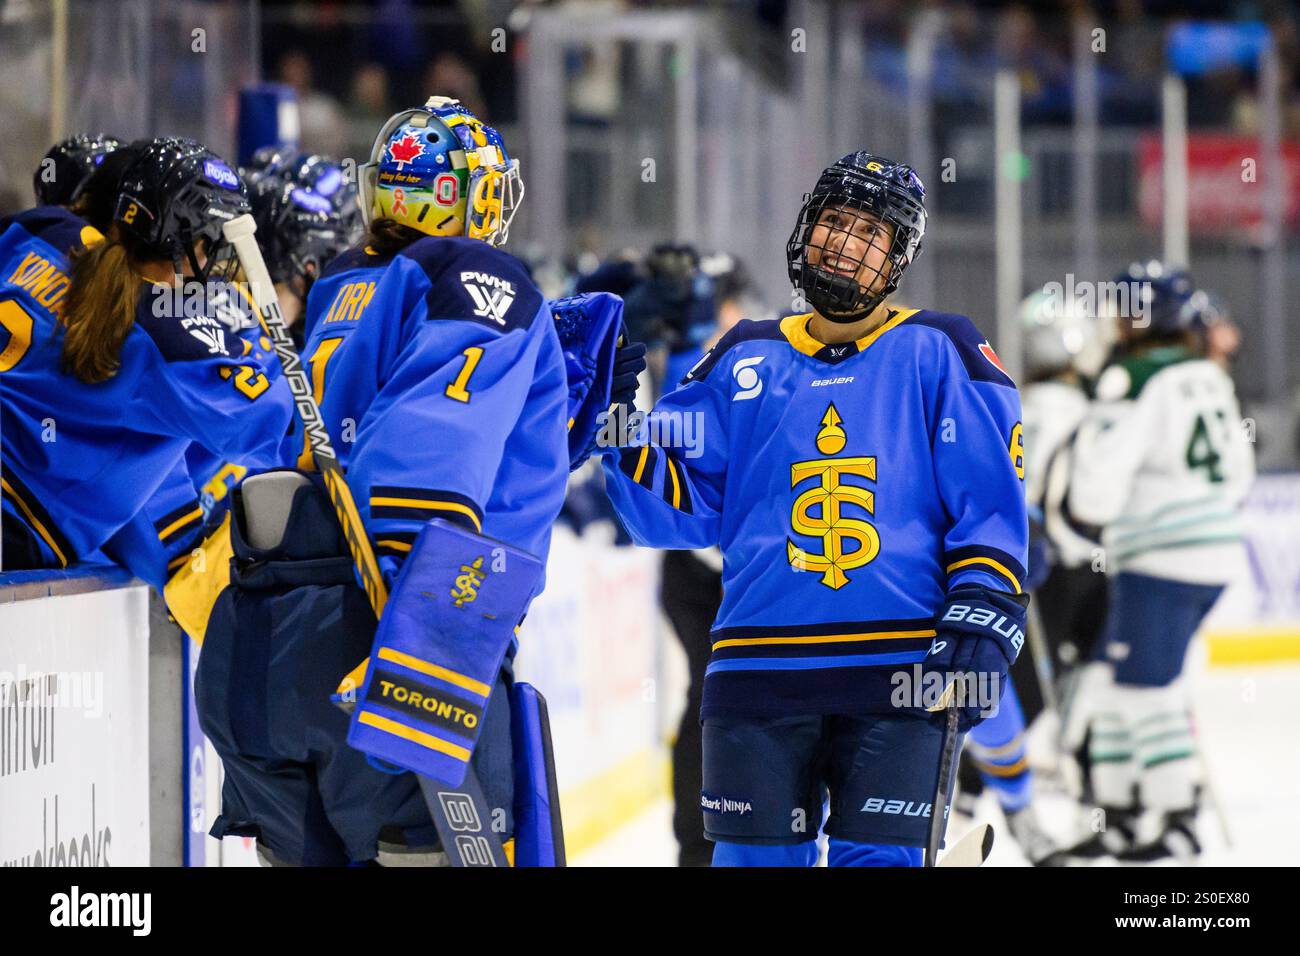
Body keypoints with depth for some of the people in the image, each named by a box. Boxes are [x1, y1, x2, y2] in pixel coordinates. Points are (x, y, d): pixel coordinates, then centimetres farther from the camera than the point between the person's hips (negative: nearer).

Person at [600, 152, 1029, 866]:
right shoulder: (745, 359, 16)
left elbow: (990, 503, 3)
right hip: (759, 671, 3)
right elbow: (678, 508, 14)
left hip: (899, 674, -3)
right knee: (755, 859, 3)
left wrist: (983, 617, -9)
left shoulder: (936, 353, 8)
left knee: (882, 858, -7)